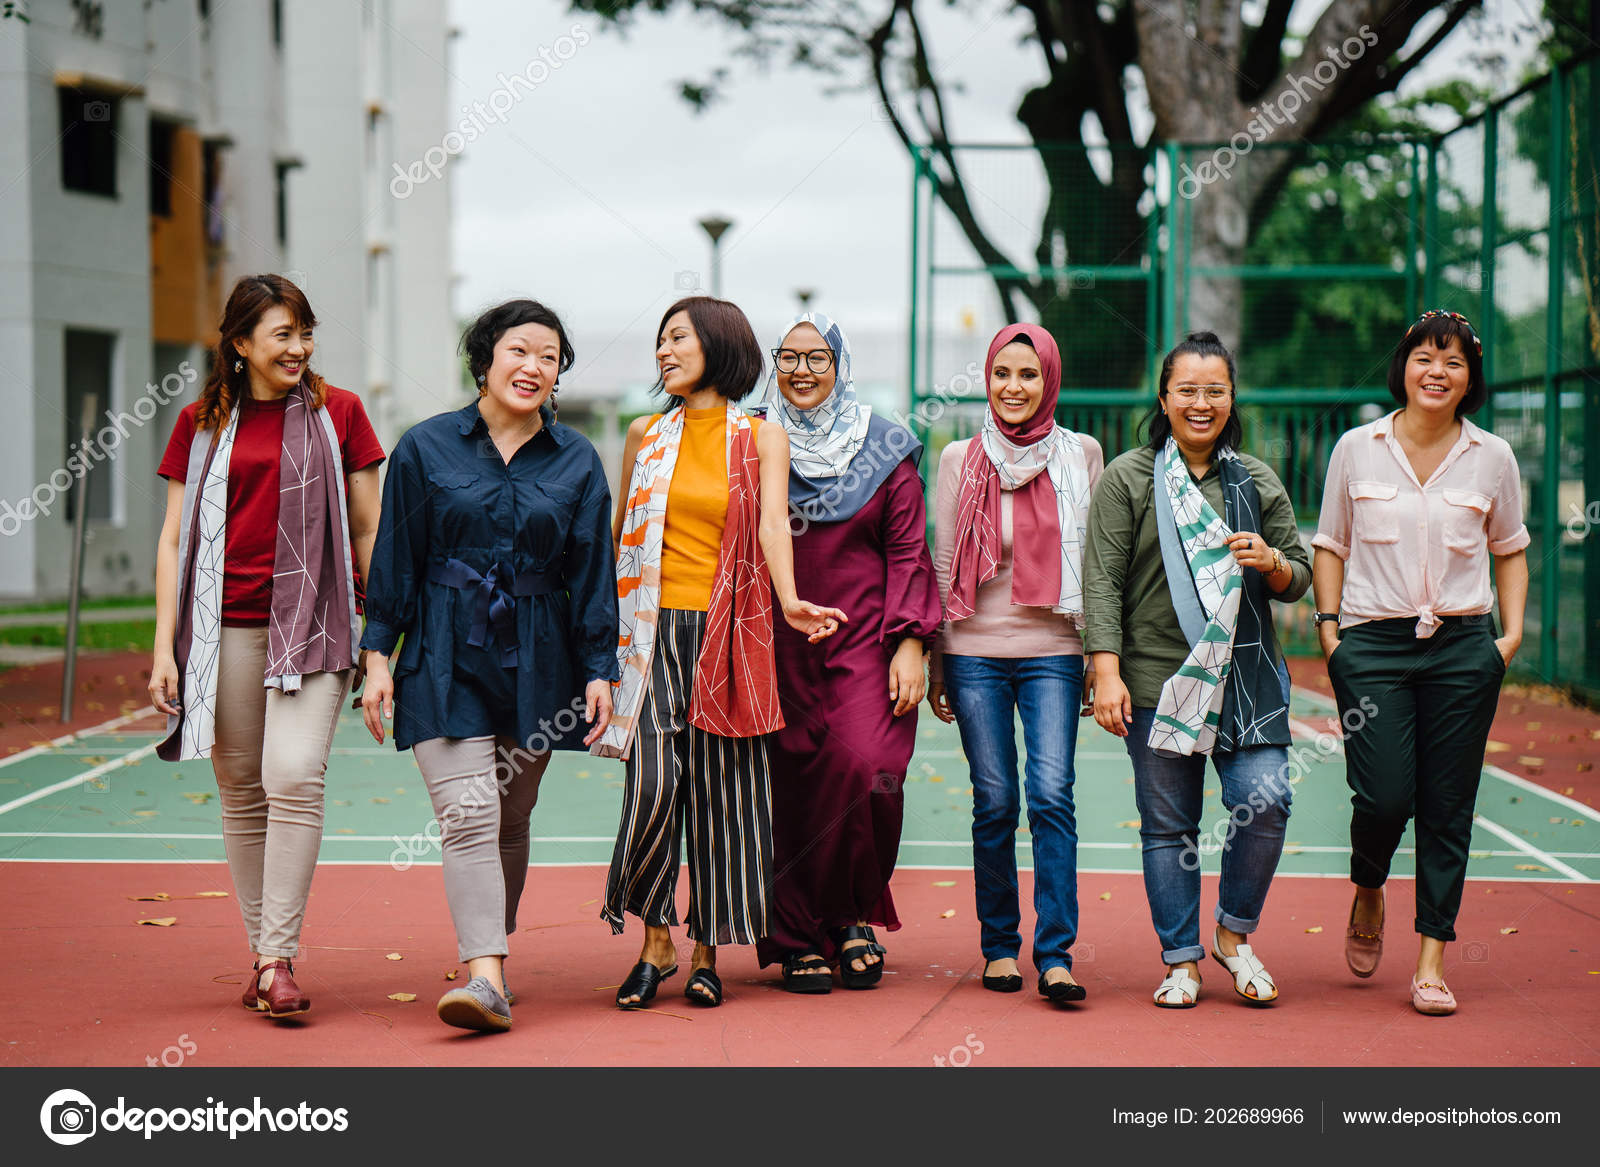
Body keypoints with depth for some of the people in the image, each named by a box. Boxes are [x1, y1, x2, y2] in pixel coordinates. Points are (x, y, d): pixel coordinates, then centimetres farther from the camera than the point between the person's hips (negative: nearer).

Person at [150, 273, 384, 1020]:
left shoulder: (337, 413, 6)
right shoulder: (201, 423, 9)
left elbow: (368, 529, 9)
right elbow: (175, 539, 9)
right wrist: (164, 647, 1)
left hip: (311, 623, -2)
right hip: (224, 628, 2)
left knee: (294, 777, -16)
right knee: (241, 792, 5)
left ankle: (279, 958, -12)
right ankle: (260, 951, 15)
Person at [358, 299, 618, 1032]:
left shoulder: (576, 462, 6)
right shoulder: (426, 448, 2)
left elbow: (592, 572, 6)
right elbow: (394, 559, 3)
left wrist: (599, 671, 0)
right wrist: (377, 655, -1)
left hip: (535, 663, 2)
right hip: (445, 659, -2)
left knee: (510, 822, 10)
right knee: (468, 817, -14)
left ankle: (492, 955, 27)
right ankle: (486, 978, -20)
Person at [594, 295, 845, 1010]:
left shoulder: (762, 438, 5)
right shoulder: (645, 436, 12)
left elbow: (773, 525, -10)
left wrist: (789, 601, -28)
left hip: (727, 631, -1)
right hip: (653, 628, 1)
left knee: (718, 788, 0)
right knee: (653, 785, -11)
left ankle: (706, 954, 10)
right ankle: (655, 943, 3)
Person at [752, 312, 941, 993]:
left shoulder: (884, 450, 7)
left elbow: (908, 552, 5)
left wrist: (910, 644, -4)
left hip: (865, 642, -1)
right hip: (780, 647, 1)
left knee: (867, 769, -17)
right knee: (793, 786, -2)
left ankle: (858, 913, 5)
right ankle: (802, 940, 8)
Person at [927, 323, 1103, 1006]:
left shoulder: (1081, 455, 6)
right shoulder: (961, 460, 6)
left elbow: (1097, 558, 9)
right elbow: (942, 565, 9)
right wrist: (935, 666, 7)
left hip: (1053, 649, 0)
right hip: (975, 650, 1)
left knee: (1052, 795, -12)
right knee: (994, 801, 1)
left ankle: (1056, 955, -11)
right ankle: (999, 946, 14)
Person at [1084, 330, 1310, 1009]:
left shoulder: (1258, 482, 12)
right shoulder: (1129, 478, 4)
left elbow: (1299, 579, 16)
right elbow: (1102, 580, -2)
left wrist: (1274, 564, -8)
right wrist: (1106, 672, -11)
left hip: (1246, 675, 2)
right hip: (1157, 677, -2)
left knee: (1265, 801, -12)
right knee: (1167, 824, 2)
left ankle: (1234, 933, 11)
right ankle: (1181, 959, 15)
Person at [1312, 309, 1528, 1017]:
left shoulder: (1493, 459, 5)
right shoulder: (1357, 449, 3)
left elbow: (1509, 550, 17)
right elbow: (1331, 545, 12)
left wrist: (1513, 632, 5)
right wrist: (1329, 629, 1)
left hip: (1462, 649, 1)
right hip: (1372, 645, -1)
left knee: (1447, 808, 1)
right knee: (1384, 795, -11)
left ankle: (1431, 962, 9)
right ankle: (1367, 898, 22)